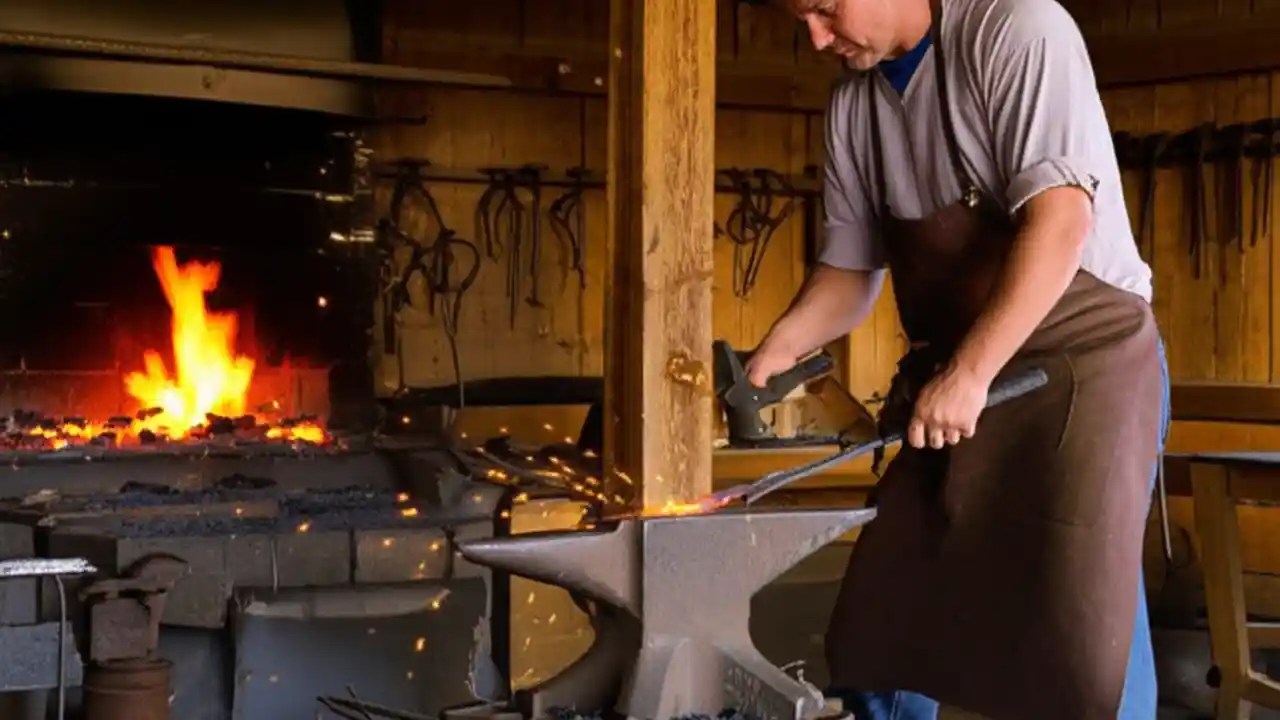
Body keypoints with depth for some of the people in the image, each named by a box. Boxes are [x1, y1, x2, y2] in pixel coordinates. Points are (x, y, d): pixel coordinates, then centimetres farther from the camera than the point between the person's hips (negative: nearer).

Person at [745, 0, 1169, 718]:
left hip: (1084, 355, -6)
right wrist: (778, 349, -7)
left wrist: (969, 373, -27)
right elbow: (849, 269, 12)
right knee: (877, 624, 6)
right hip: (949, 378, 7)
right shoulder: (852, 102, 7)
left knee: (1081, 641, -13)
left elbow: (1059, 220, -22)